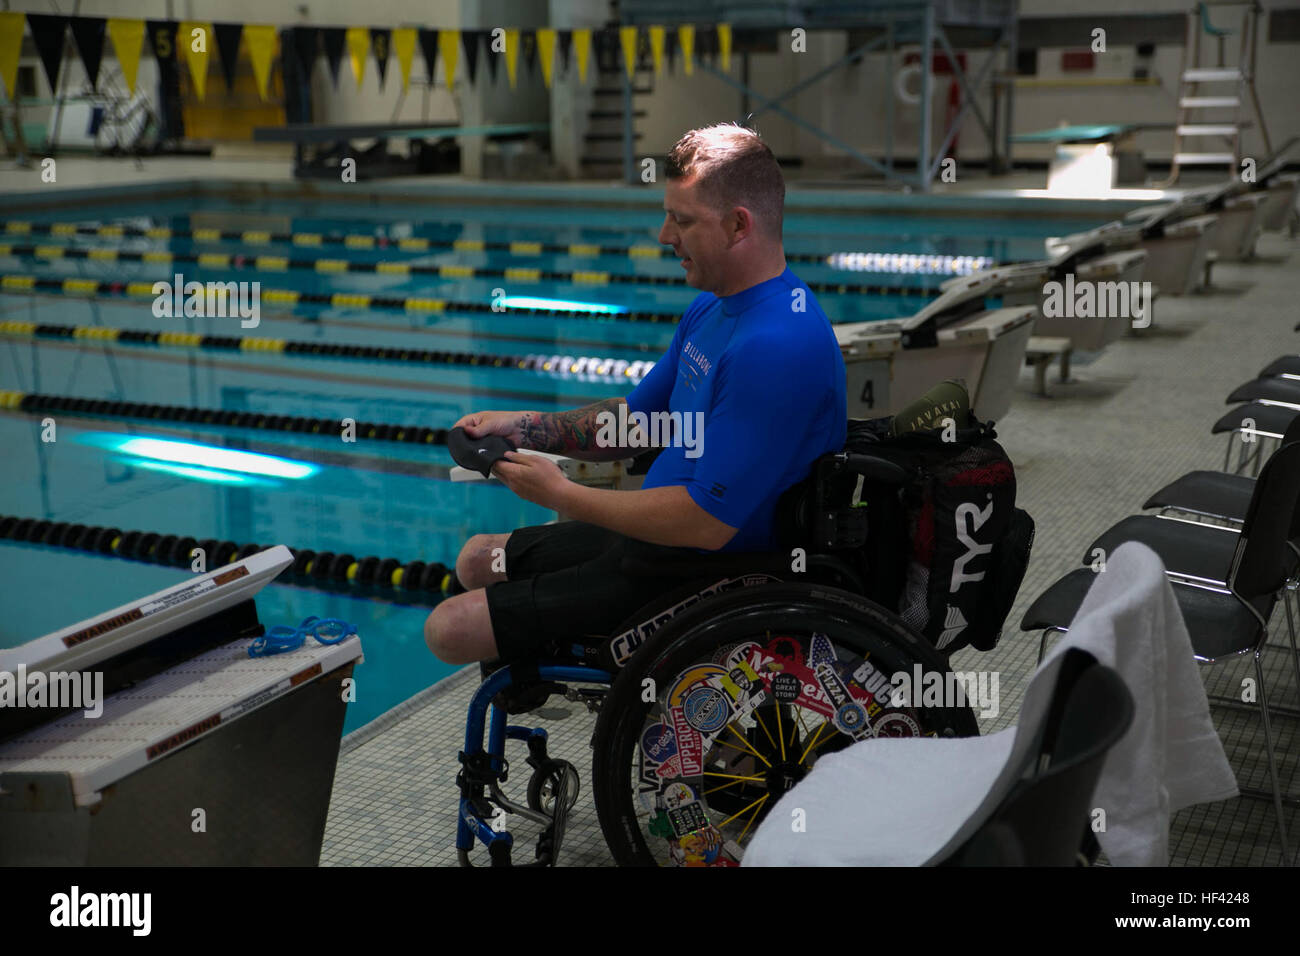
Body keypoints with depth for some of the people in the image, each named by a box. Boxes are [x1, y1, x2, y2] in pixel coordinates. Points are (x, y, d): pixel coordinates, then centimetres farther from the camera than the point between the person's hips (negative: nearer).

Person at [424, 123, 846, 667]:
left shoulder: (775, 347, -29)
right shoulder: (712, 308, 7)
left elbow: (705, 523, -30)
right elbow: (635, 422, 17)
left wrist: (562, 496, -18)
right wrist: (520, 427, 2)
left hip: (696, 579, -11)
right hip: (654, 540, 11)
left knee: (451, 630, -12)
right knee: (477, 560, 23)